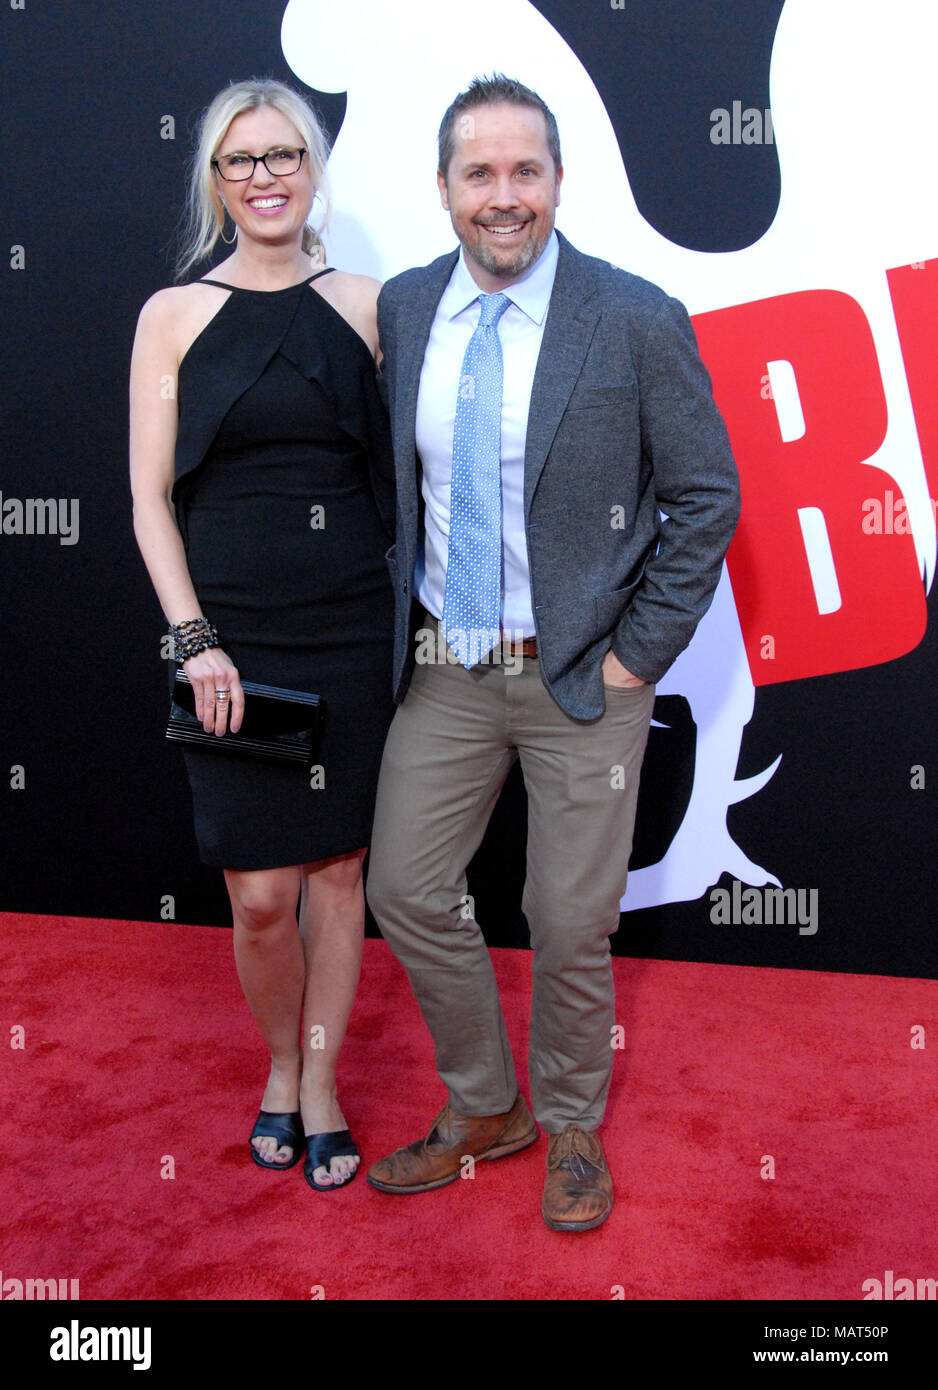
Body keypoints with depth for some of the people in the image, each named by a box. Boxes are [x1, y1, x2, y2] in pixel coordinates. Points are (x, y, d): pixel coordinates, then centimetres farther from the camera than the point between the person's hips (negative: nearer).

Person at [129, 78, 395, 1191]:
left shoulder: (365, 305, 6)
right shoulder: (174, 315, 4)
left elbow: (407, 465, 9)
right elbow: (151, 497, 1)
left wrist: (414, 610, -1)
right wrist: (194, 640, -9)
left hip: (352, 630, 1)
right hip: (232, 635, -1)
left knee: (338, 868, 9)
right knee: (259, 894, 1)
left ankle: (319, 1081, 29)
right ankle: (280, 1067, 30)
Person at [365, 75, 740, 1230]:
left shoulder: (639, 322, -10)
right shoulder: (402, 310, 2)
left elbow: (707, 497, -6)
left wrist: (639, 655, -9)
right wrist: (400, 618, 6)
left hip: (581, 672, -4)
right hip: (442, 669, 4)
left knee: (571, 927, 7)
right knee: (406, 894, 10)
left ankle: (572, 1128, 35)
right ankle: (484, 1110, 34)